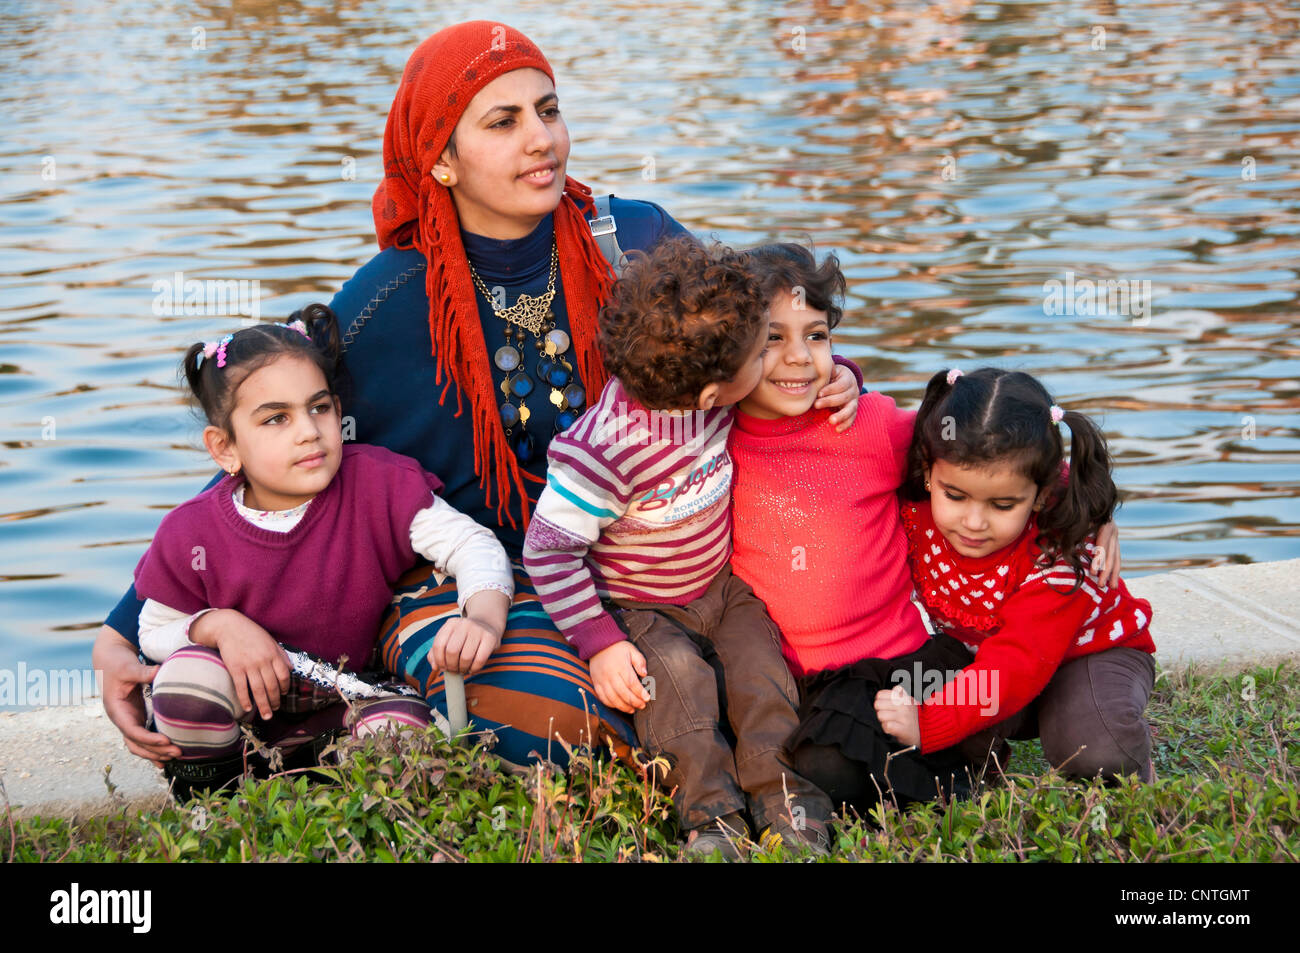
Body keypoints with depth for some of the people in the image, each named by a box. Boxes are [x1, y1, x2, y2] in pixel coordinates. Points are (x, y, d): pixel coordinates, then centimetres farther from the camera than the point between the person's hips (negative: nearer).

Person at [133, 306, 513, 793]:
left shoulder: (377, 484, -18)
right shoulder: (191, 534, -16)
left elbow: (472, 544, -19)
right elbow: (155, 633, 0)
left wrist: (483, 617, -41)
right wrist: (218, 625, -23)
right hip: (249, 699, 1)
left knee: (402, 725, -31)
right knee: (186, 676, -30)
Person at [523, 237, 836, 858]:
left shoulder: (699, 380, -16)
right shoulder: (605, 450, -36)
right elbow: (548, 550, -27)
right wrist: (600, 644, -27)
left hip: (719, 585, 6)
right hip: (638, 608, -5)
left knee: (758, 661, -15)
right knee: (677, 674, -29)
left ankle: (779, 794, -8)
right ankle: (709, 810, -19)